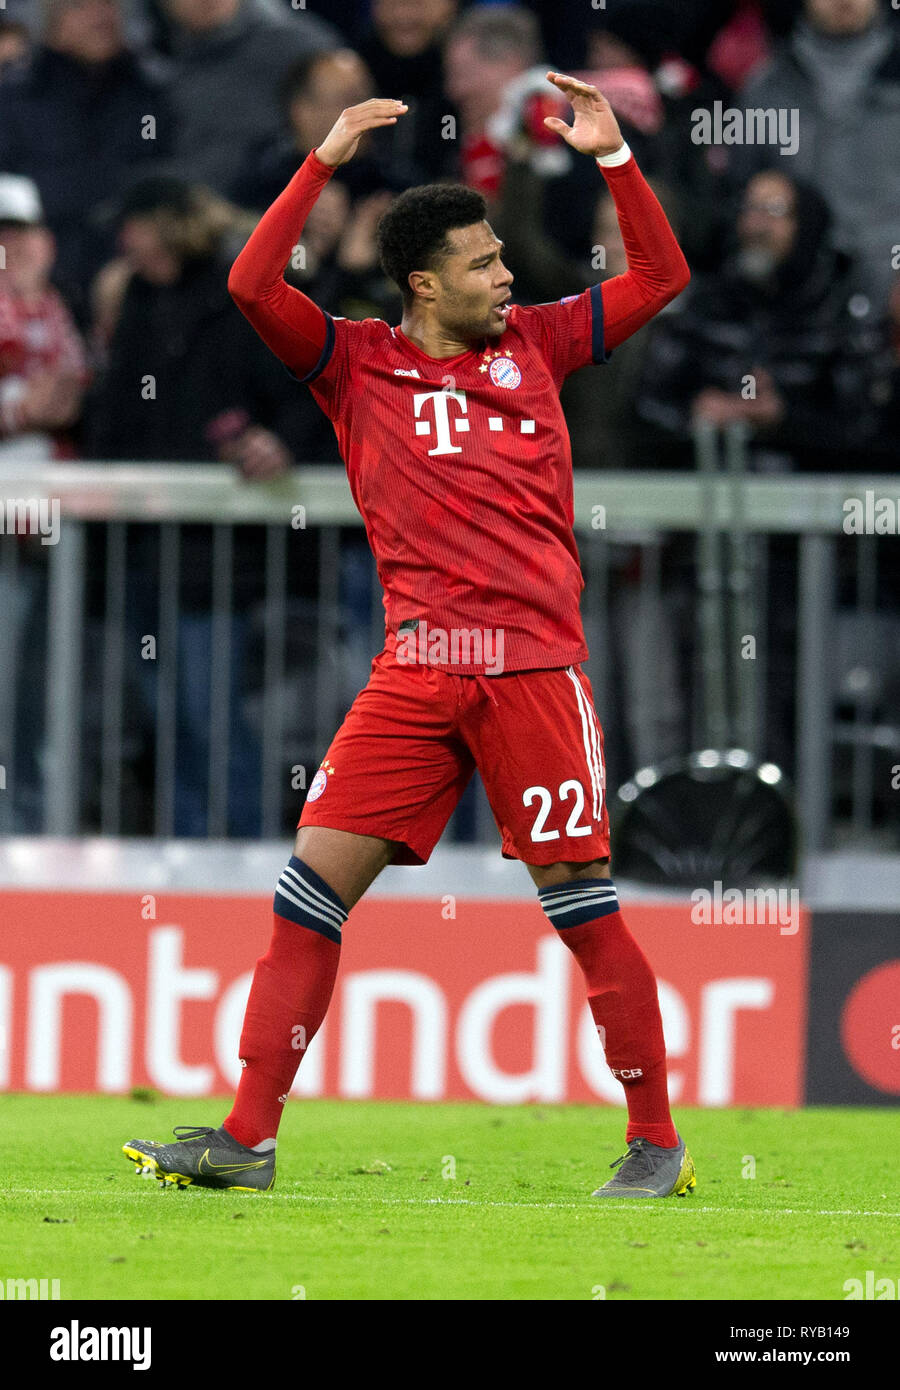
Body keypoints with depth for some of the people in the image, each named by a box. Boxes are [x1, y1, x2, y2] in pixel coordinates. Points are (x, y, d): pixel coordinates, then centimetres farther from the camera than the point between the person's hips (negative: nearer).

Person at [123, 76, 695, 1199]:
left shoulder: (534, 344, 13)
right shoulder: (359, 364, 9)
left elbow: (660, 275, 17)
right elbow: (252, 286, -2)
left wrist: (612, 157, 6)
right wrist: (325, 161, -4)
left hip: (534, 662, -1)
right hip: (416, 671, 1)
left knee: (581, 903, -3)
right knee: (311, 886, -4)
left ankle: (657, 1144, 5)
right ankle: (247, 1138, -2)